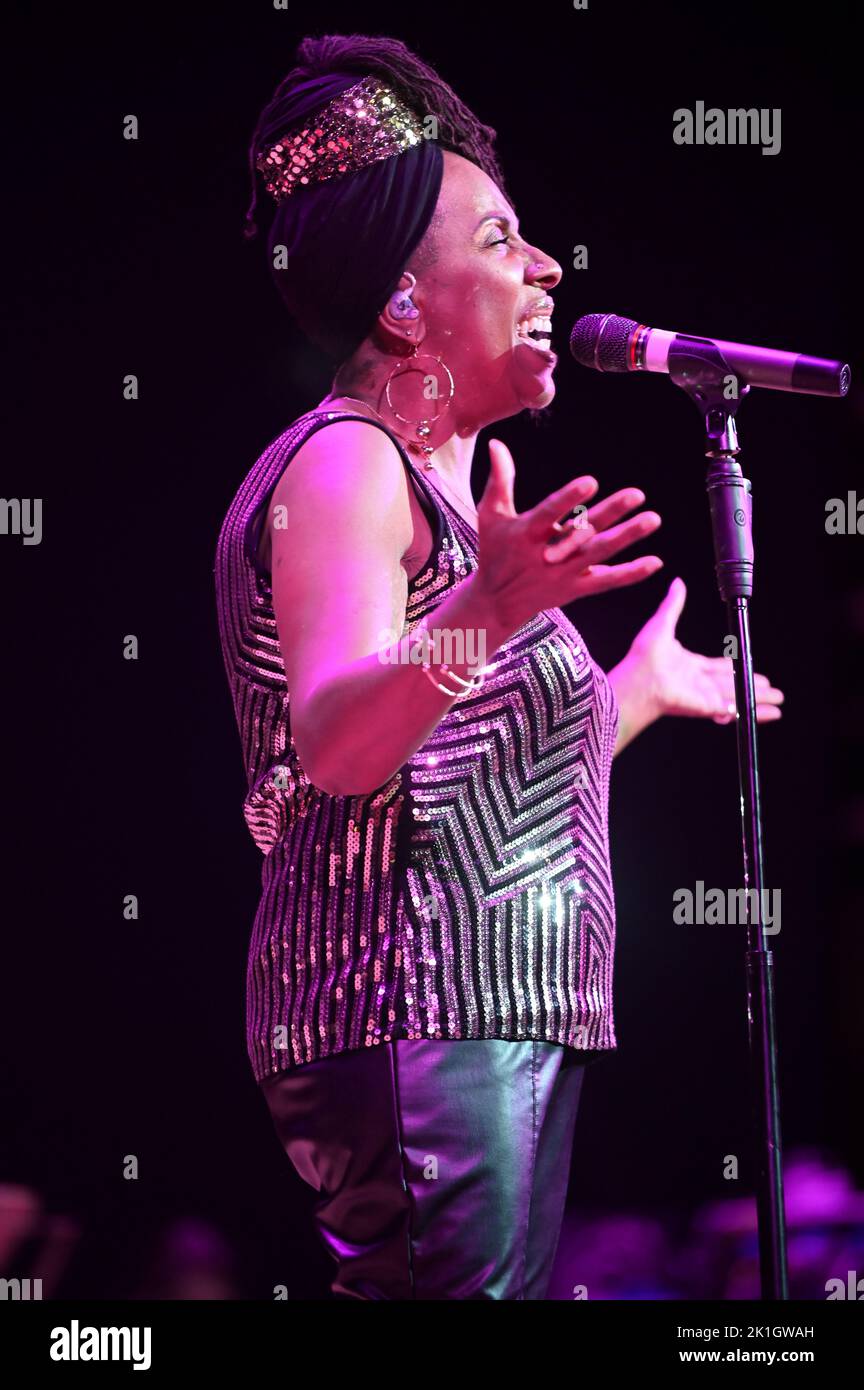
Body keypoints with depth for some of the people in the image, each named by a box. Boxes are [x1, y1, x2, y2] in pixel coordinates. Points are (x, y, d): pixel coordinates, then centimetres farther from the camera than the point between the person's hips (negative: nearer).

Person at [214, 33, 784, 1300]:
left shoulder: (437, 483, 23)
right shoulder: (343, 463, -7)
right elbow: (333, 745, -23)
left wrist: (641, 688, 39)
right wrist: (484, 614, -39)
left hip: (503, 1026, 10)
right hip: (416, 1019, -10)